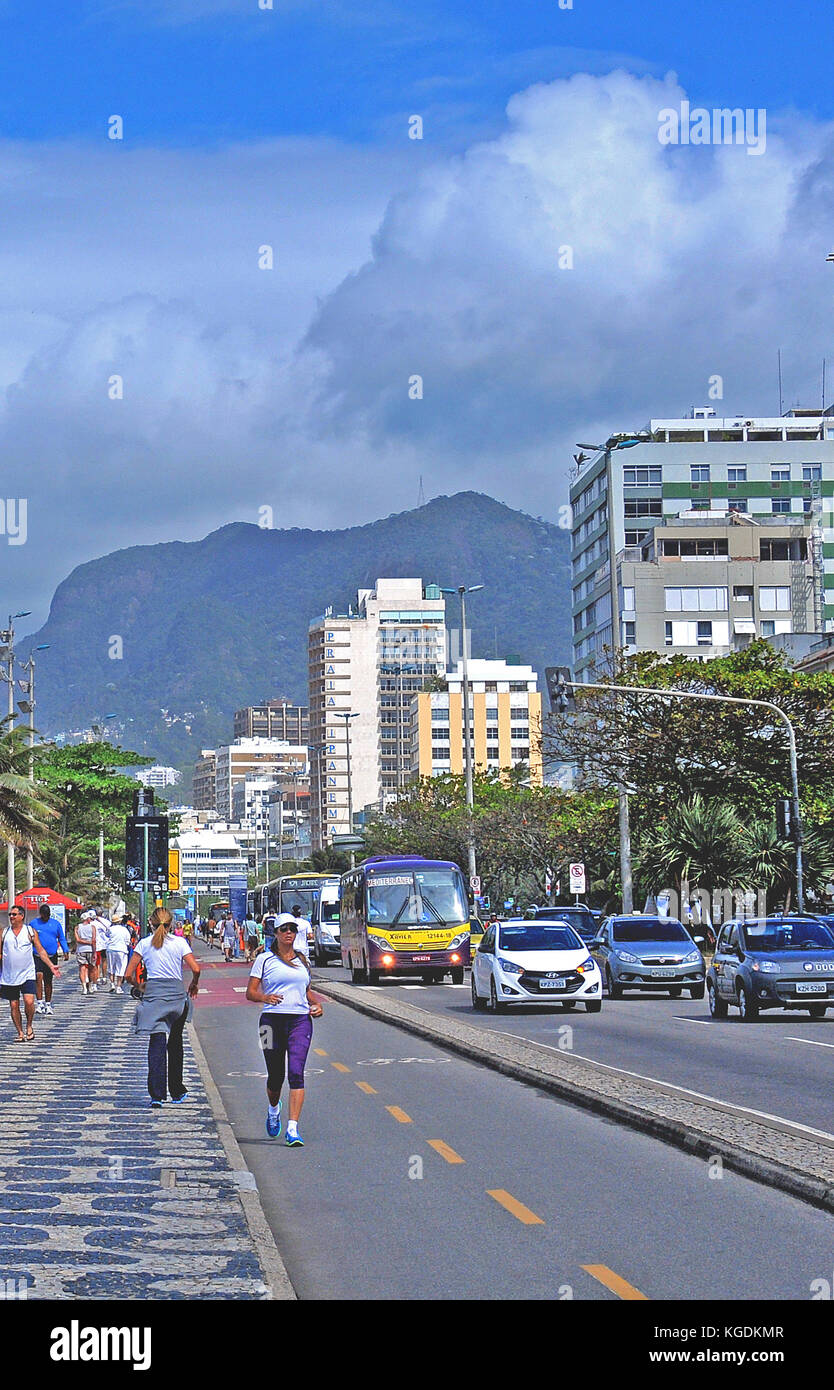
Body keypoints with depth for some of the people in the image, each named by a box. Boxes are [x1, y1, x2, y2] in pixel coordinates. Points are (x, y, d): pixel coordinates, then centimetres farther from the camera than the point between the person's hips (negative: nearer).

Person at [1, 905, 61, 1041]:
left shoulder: (30, 931, 4)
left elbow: (40, 951, 7)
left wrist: (51, 966, -1)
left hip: (27, 974, -2)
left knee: (29, 1001, -15)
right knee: (14, 1005, 3)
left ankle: (29, 1026, 8)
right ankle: (20, 1033, 13)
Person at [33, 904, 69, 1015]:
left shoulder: (56, 923, 7)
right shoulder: (34, 924, 4)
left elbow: (62, 939, 12)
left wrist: (66, 951, -1)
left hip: (52, 956, 2)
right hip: (37, 956, -2)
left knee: (48, 981, 8)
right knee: (39, 976, -20)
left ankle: (48, 1005, 19)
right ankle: (40, 1002, -19)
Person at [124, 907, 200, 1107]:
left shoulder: (144, 944, 5)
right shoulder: (180, 942, 4)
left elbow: (129, 974, 1)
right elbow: (195, 969, -5)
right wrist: (194, 985, 14)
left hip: (153, 992, -1)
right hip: (177, 992, 1)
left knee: (157, 1043, -4)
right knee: (175, 1043, 17)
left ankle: (157, 1094, -16)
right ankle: (177, 1092, 24)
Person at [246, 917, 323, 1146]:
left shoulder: (302, 961, 18)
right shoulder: (264, 959, 5)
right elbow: (250, 992, 0)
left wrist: (316, 1005, 11)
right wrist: (265, 997, -21)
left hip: (300, 1021, 2)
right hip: (272, 1020, -2)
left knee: (296, 1073, -14)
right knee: (275, 1075, 7)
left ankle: (293, 1128, -18)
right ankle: (273, 1110, 41)